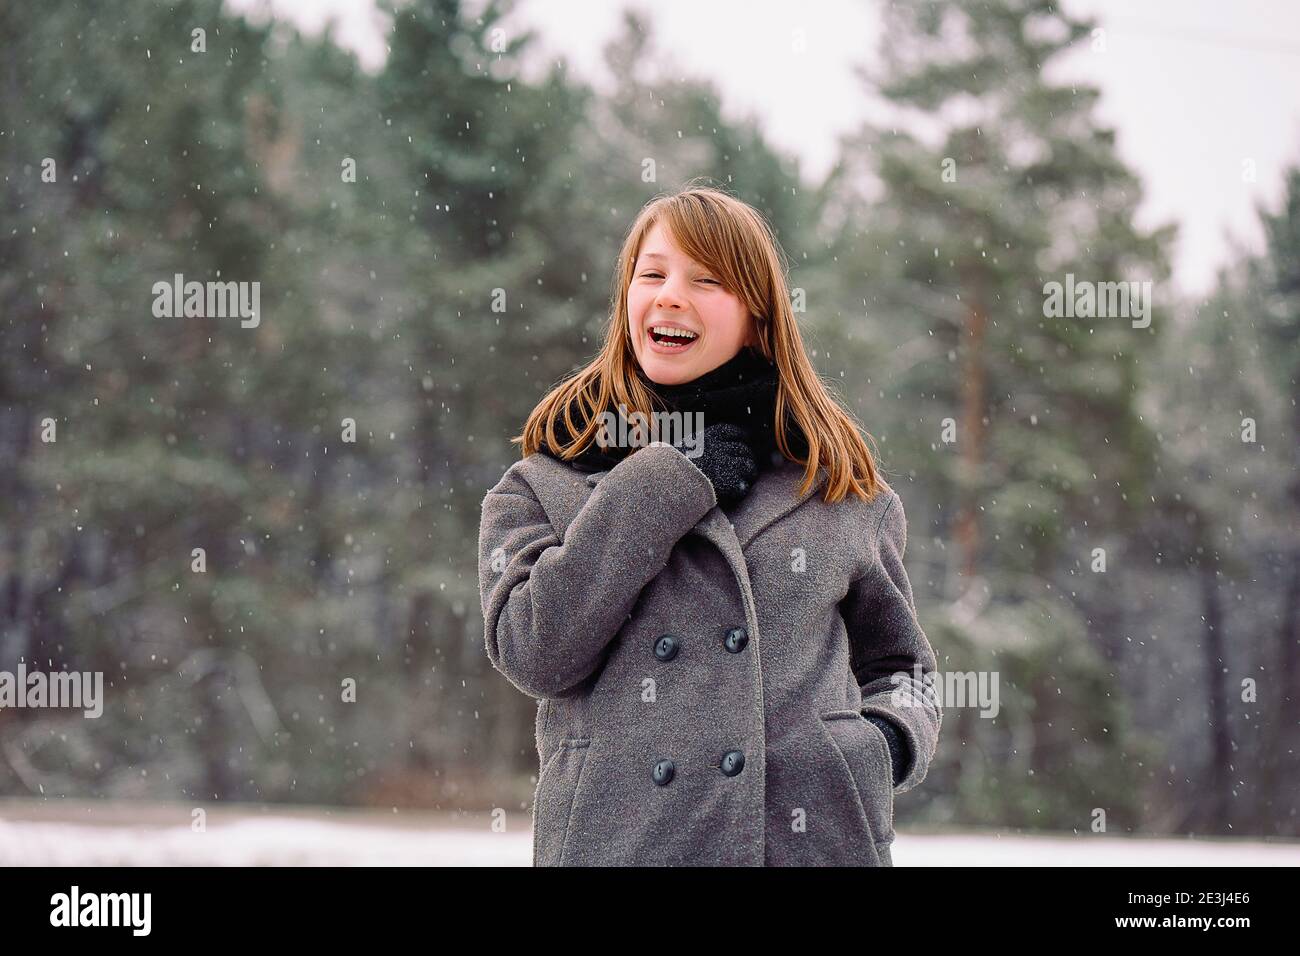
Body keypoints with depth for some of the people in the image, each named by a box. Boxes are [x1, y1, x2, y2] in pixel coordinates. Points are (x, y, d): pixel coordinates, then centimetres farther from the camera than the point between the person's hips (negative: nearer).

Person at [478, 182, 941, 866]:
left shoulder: (843, 486, 11)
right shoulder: (542, 486, 6)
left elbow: (896, 660, 21)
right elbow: (536, 653, -10)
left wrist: (890, 739, -1)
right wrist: (671, 478, -8)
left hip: (812, 837, 1)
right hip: (615, 841, -1)